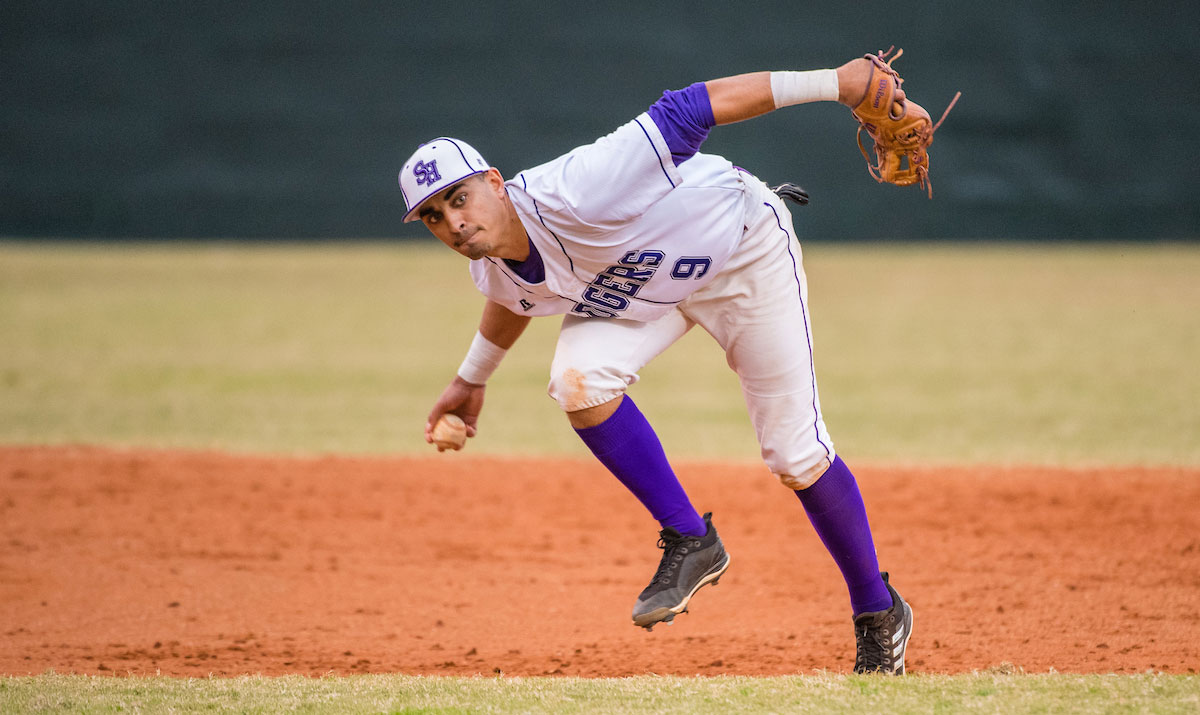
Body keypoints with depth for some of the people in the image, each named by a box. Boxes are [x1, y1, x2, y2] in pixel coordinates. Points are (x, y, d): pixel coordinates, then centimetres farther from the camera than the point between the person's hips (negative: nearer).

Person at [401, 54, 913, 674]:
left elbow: (687, 113, -38)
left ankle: (879, 615, 13)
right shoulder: (494, 270, -15)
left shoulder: (574, 193, -38)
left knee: (795, 459, -6)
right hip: (642, 283, 6)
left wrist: (831, 82, -41)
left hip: (743, 246, -6)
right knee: (579, 381, -23)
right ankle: (689, 545, -8)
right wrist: (472, 379, 26)